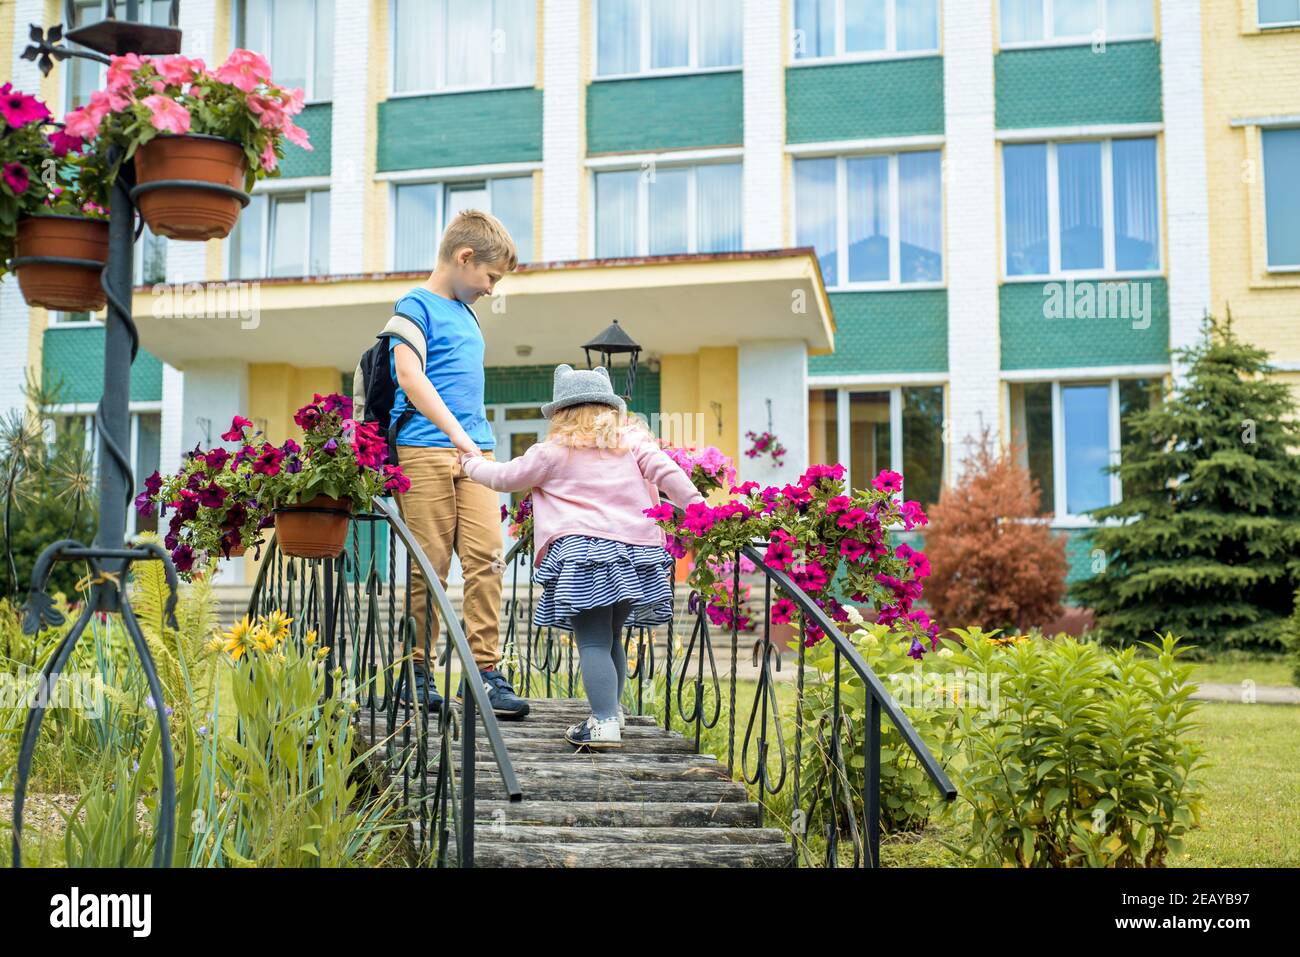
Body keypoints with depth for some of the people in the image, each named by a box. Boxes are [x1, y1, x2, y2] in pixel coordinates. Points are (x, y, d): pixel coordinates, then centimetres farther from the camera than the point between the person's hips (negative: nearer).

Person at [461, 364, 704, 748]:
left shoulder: (553, 451, 9)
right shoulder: (632, 440, 15)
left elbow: (505, 477, 19)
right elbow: (665, 471, 2)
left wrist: (470, 463, 37)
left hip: (583, 552, -4)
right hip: (636, 551, 5)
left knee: (593, 643, -5)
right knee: (612, 638, 20)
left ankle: (604, 724, -14)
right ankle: (612, 713, 29)